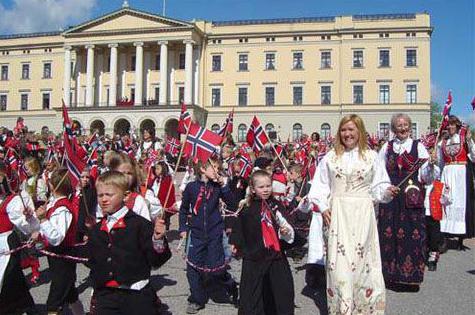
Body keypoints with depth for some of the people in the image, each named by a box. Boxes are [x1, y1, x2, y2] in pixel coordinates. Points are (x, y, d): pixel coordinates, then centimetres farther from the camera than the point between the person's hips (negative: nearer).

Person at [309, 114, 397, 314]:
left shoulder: (371, 156, 7)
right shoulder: (330, 157, 7)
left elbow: (378, 186, 8)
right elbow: (320, 185, 8)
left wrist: (387, 191, -12)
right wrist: (323, 207, -3)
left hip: (362, 214, 0)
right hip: (337, 213, 0)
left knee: (361, 259, 1)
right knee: (339, 260, -1)